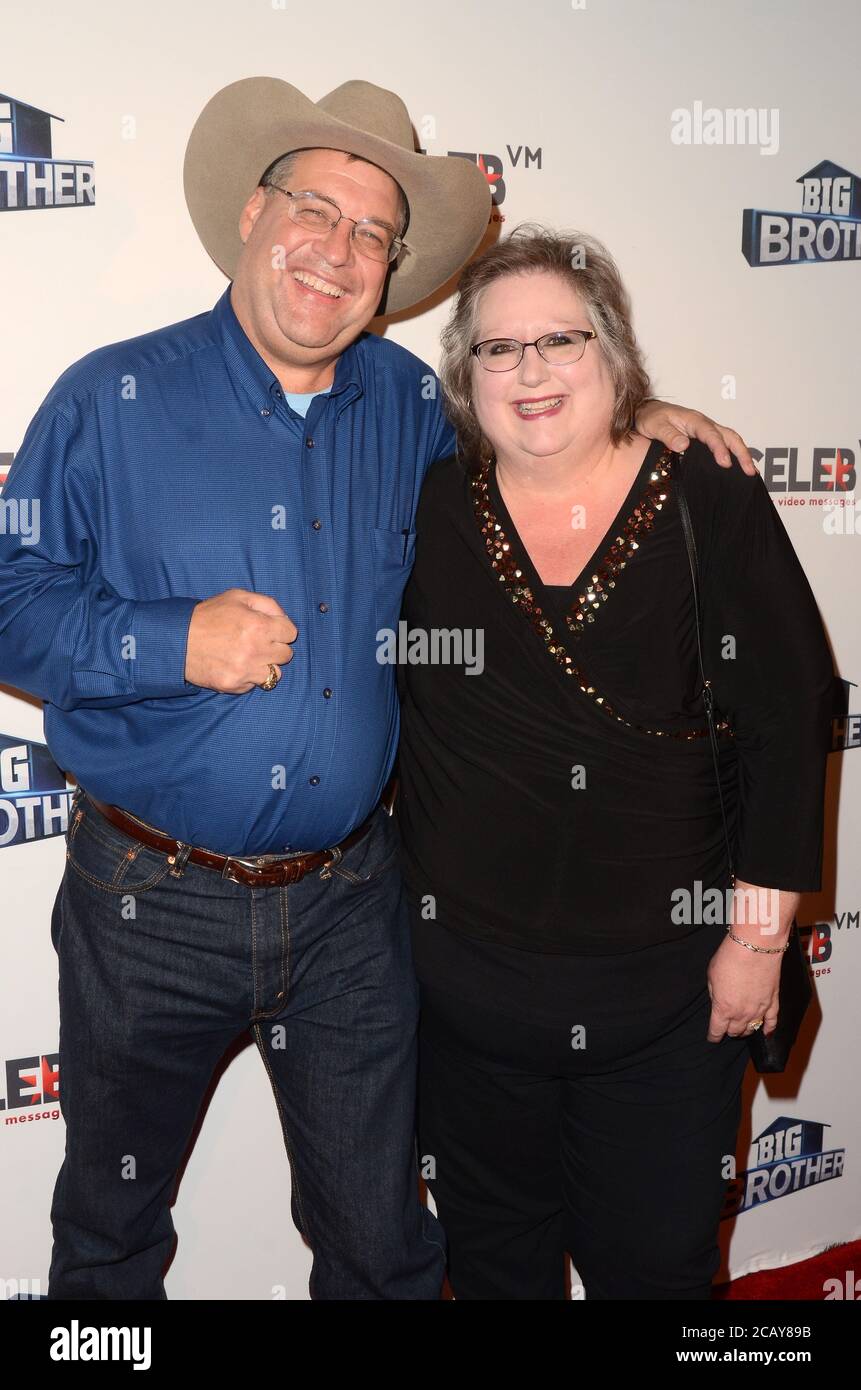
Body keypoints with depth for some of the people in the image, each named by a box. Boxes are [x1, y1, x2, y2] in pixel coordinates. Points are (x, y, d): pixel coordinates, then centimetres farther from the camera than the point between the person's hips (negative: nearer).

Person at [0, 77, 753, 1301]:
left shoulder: (407, 402, 3)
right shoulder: (114, 400, -7)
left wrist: (616, 422, 5)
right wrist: (171, 641, -22)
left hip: (350, 900, 2)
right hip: (152, 896, -1)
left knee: (381, 1236, 18)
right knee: (111, 1227, 21)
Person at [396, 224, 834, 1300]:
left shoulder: (713, 504, -8)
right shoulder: (423, 510, -3)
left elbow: (789, 720, -8)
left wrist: (758, 936, -8)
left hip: (670, 980, -1)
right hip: (468, 978, 2)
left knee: (657, 1258, 16)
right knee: (492, 1257, 22)